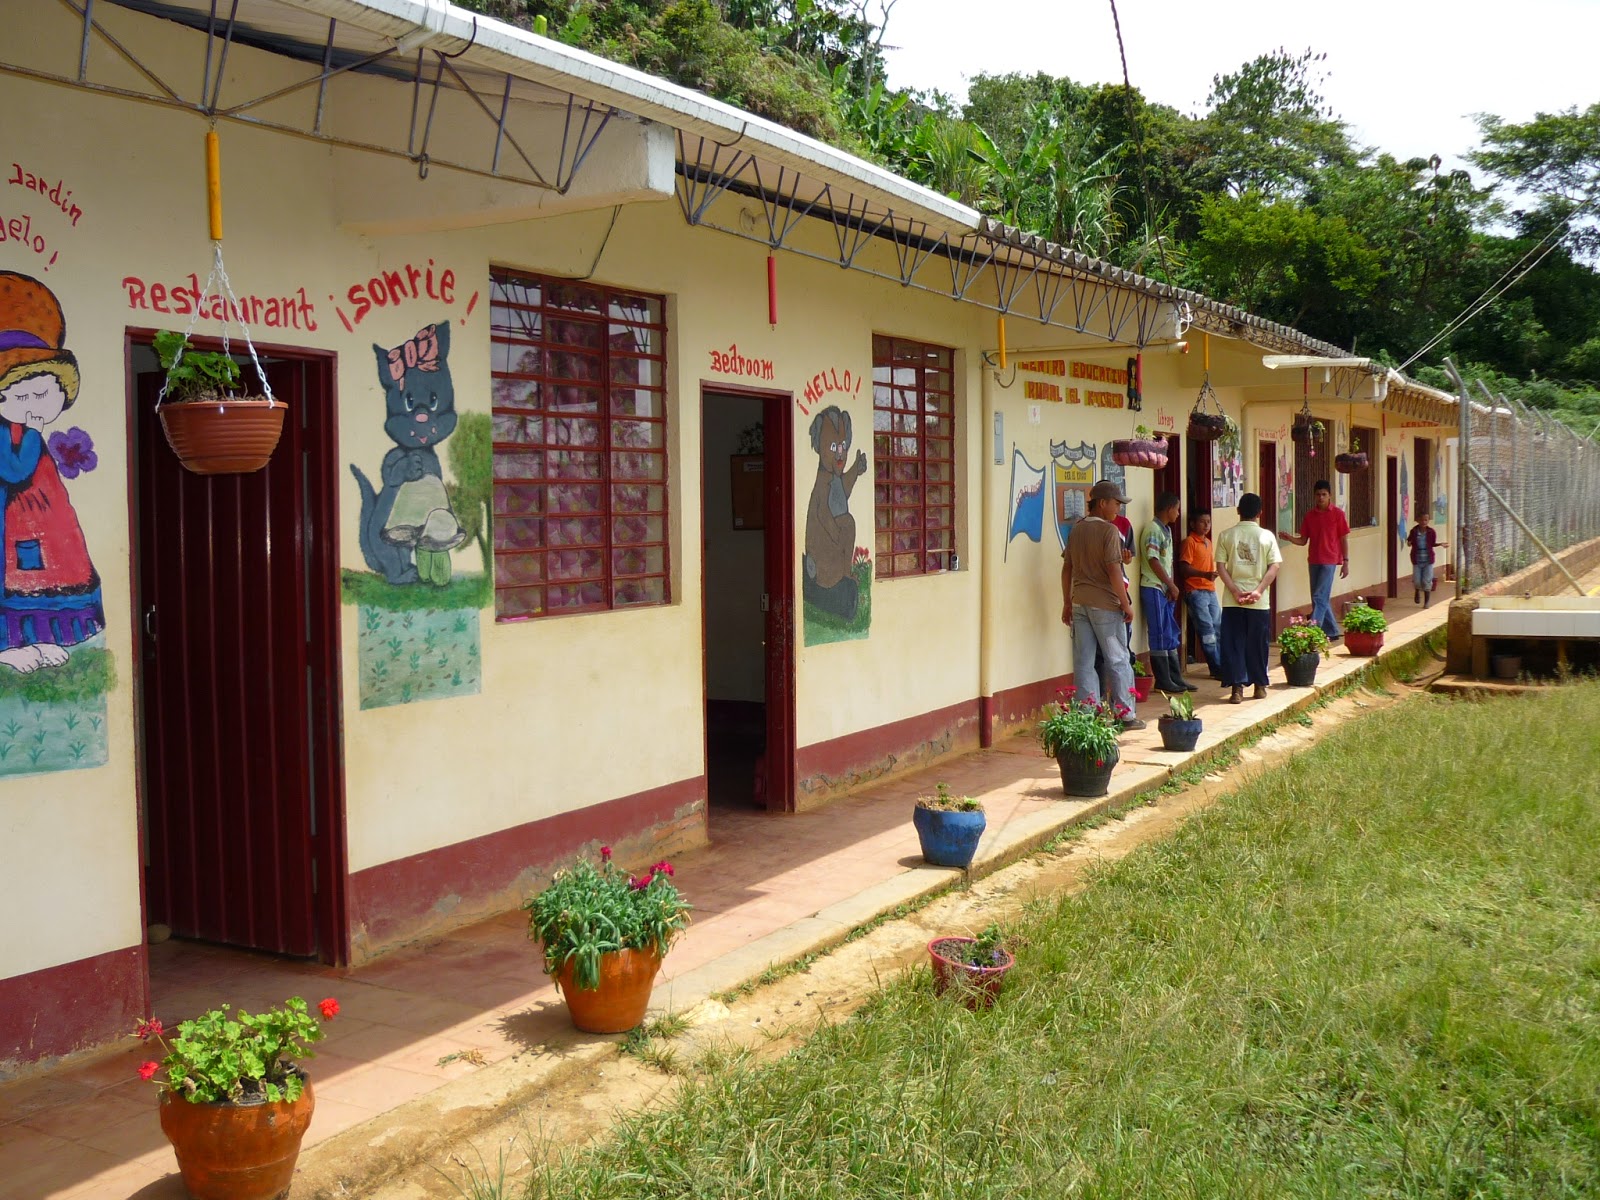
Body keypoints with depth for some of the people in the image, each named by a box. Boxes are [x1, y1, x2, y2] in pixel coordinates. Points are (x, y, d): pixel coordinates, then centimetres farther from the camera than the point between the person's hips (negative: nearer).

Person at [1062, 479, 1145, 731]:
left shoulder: (1077, 529, 9)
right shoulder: (1109, 530, -11)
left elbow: (1067, 569, 10)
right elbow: (1113, 570, -16)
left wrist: (1067, 603, 17)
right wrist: (1126, 604, -9)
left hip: (1079, 603, 6)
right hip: (1105, 604, -6)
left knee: (1084, 662, 6)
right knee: (1119, 661, 5)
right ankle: (1126, 715, 9)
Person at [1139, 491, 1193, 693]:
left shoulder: (1166, 530, 16)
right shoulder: (1153, 530, -13)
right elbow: (1153, 561, -19)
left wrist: (1172, 586, 2)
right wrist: (1171, 585, -13)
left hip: (1166, 589, 10)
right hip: (1154, 588, -10)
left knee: (1171, 636, 12)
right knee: (1160, 635, -5)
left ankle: (1175, 678, 17)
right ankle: (1163, 681, 0)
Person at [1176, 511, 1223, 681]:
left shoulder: (1207, 542, 17)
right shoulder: (1189, 542, -9)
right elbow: (1184, 568, -16)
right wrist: (1205, 574, -28)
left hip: (1211, 590, 8)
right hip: (1196, 591, -8)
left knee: (1218, 628, 9)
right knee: (1207, 631, -7)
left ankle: (1222, 665, 16)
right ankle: (1216, 669, -3)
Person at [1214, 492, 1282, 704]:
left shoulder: (1226, 535, 0)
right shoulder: (1267, 536, 0)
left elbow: (1221, 567, -6)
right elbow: (1274, 567, -8)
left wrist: (1235, 592, -8)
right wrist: (1259, 591, -12)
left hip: (1232, 601, 0)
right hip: (1260, 601, 0)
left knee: (1233, 644, 4)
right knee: (1258, 644, 12)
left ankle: (1237, 688, -2)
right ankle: (1259, 686, 22)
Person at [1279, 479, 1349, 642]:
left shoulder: (1338, 514, -3)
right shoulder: (1309, 516, 8)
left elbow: (1344, 539, -1)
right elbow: (1303, 540, 9)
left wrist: (1346, 562, -5)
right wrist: (1290, 538, -12)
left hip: (1329, 561, -5)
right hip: (1313, 561, 5)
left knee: (1319, 597, -13)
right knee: (1322, 598, 10)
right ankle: (1331, 631, 21)